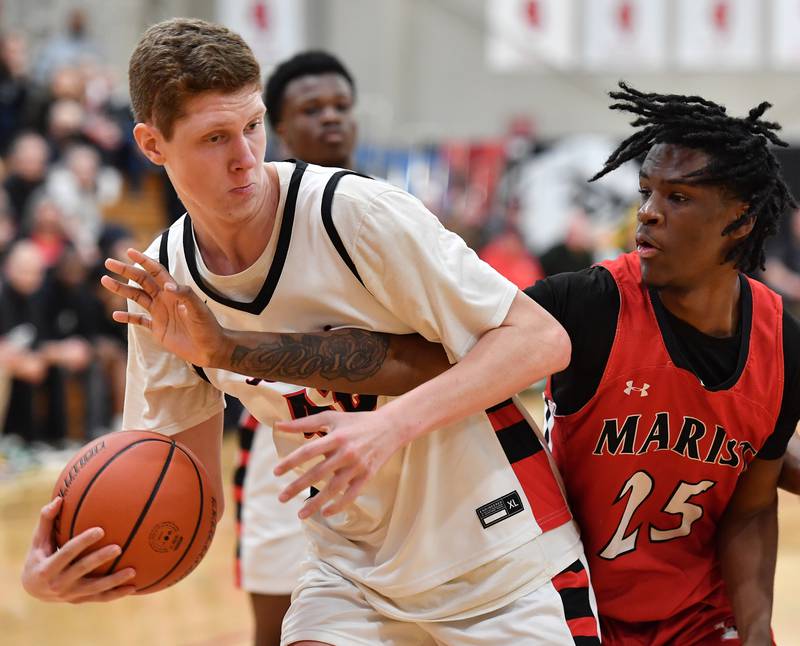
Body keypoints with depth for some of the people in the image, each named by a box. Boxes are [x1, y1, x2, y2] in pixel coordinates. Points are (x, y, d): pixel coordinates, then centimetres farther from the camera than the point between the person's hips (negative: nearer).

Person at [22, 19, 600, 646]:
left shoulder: (357, 212, -20)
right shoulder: (163, 284, -4)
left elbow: (542, 340, -19)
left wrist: (393, 424, -32)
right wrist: (58, 572, -17)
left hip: (499, 564, -4)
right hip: (354, 568, 4)